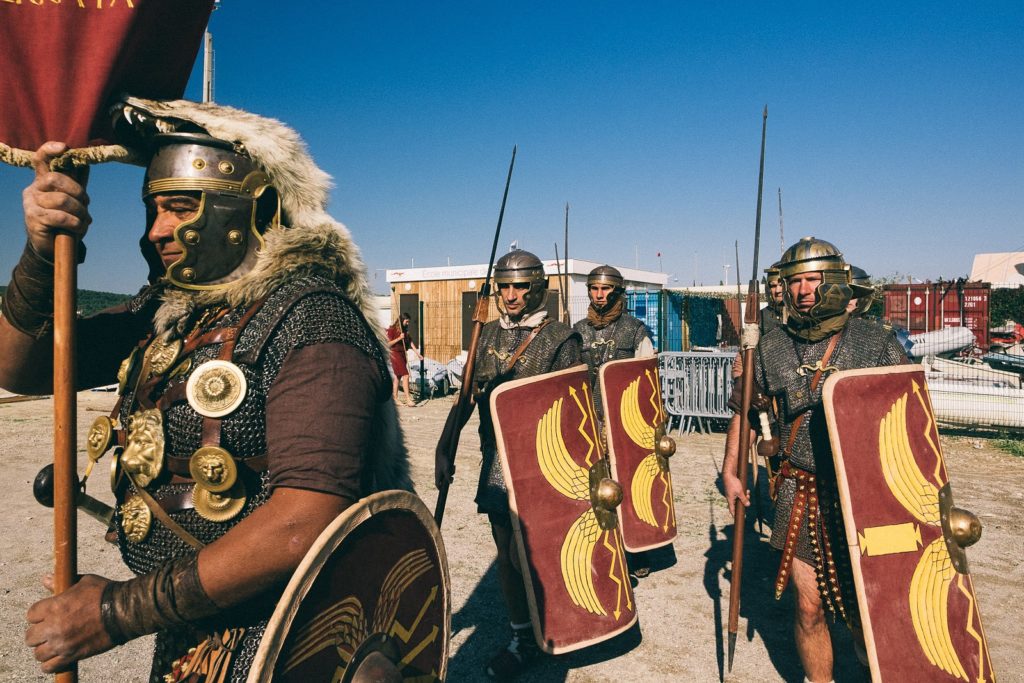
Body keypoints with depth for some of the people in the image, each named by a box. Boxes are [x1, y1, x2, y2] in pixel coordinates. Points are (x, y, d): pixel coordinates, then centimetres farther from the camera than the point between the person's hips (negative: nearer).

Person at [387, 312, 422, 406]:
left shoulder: (405, 330, 12)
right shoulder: (392, 329, -9)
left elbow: (410, 342, 12)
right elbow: (388, 344, -12)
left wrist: (417, 353, 8)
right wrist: (399, 338, -19)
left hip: (403, 354, 7)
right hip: (395, 354, -7)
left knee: (397, 377, 10)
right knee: (405, 375, -13)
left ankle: (395, 398, 15)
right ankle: (408, 399, -13)